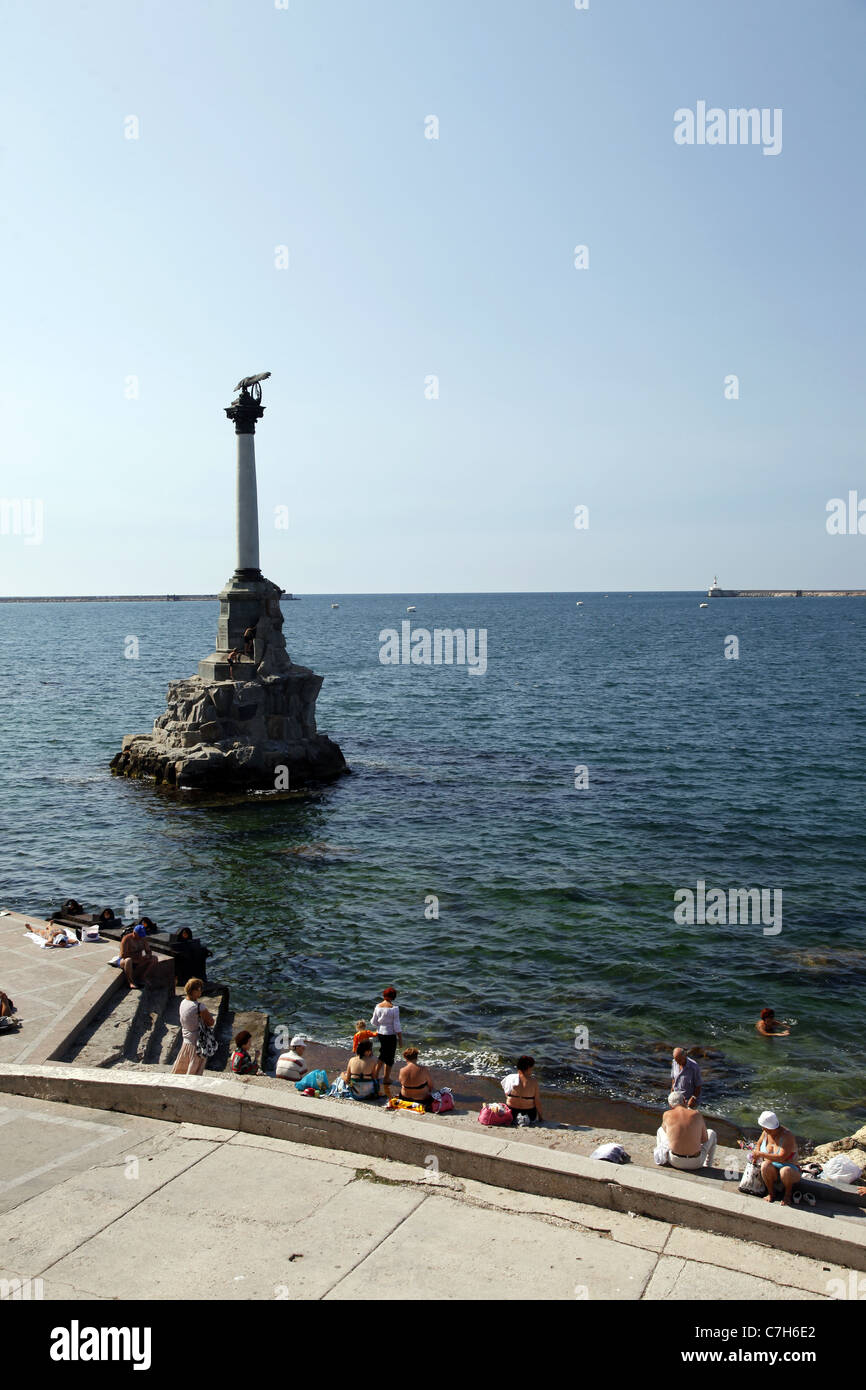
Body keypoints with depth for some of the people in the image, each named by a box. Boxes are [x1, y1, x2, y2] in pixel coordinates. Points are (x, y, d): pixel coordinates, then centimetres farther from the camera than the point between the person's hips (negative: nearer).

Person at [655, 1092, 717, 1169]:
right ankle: (707, 1166, 36)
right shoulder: (697, 1114, -8)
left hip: (675, 1162, 1)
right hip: (696, 1163, -1)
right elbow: (705, 1139, 3)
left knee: (661, 1130, 29)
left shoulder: (667, 1115, -7)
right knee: (712, 1133, 28)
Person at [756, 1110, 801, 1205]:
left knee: (785, 1171, -39)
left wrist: (761, 1154, -25)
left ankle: (788, 1194, -9)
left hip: (790, 1168, -4)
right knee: (765, 1165, -31)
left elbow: (781, 1158, -31)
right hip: (772, 1170, 4)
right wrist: (756, 1156, -3)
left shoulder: (787, 1136, -23)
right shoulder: (766, 1133, -3)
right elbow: (759, 1144, 18)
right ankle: (771, 1193, -10)